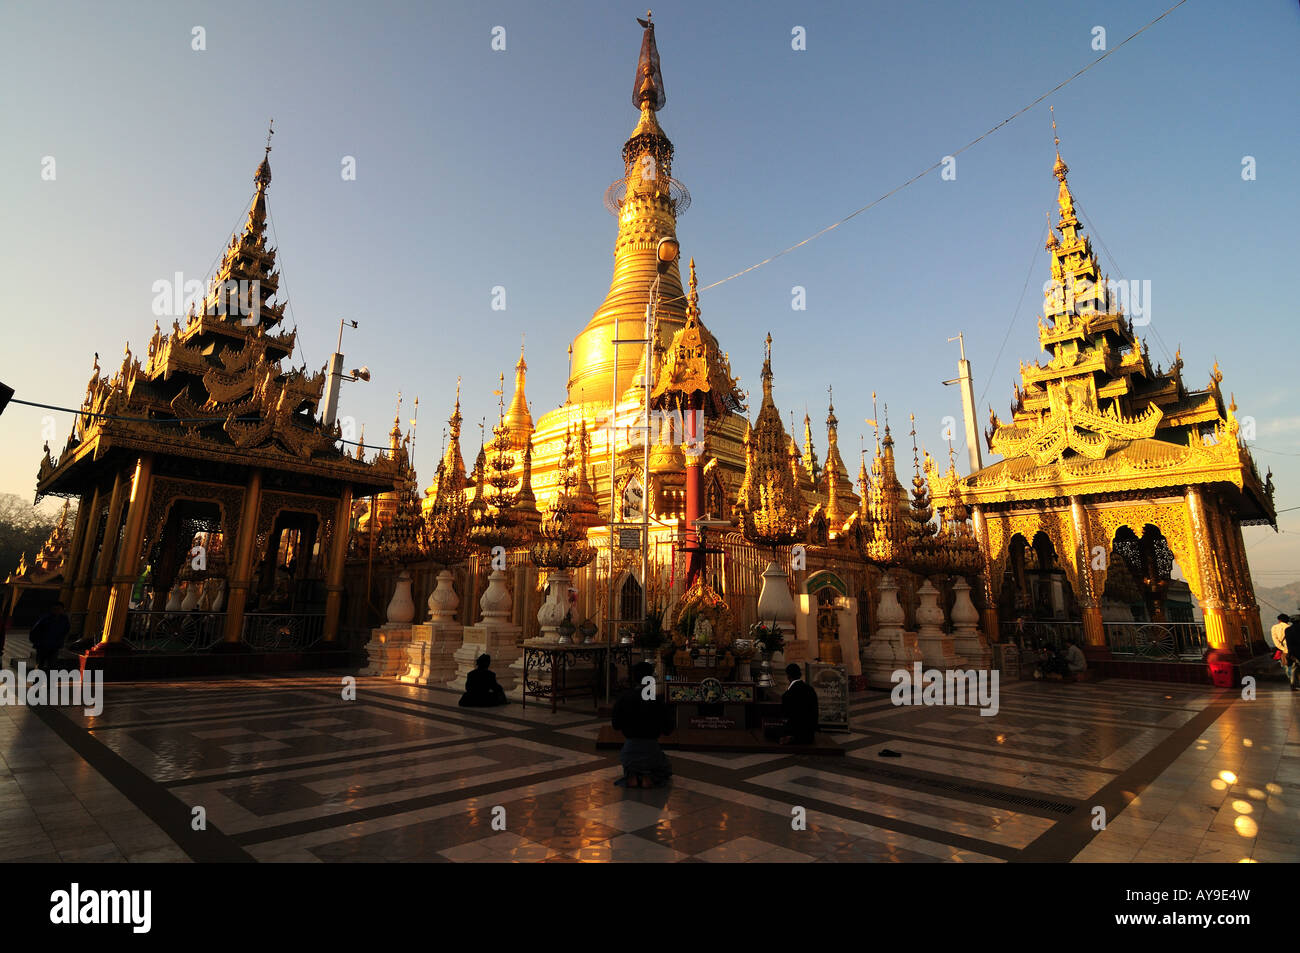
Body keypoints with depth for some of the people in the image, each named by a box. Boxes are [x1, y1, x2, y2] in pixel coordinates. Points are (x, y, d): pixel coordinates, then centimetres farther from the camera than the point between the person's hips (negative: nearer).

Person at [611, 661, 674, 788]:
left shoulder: (622, 699, -8)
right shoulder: (657, 701, -16)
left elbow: (616, 727, 1)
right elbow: (668, 731, -8)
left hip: (629, 749, 2)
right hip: (651, 749, -2)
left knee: (629, 768, 37)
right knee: (666, 769, 30)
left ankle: (631, 777, 1)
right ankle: (650, 777, -3)